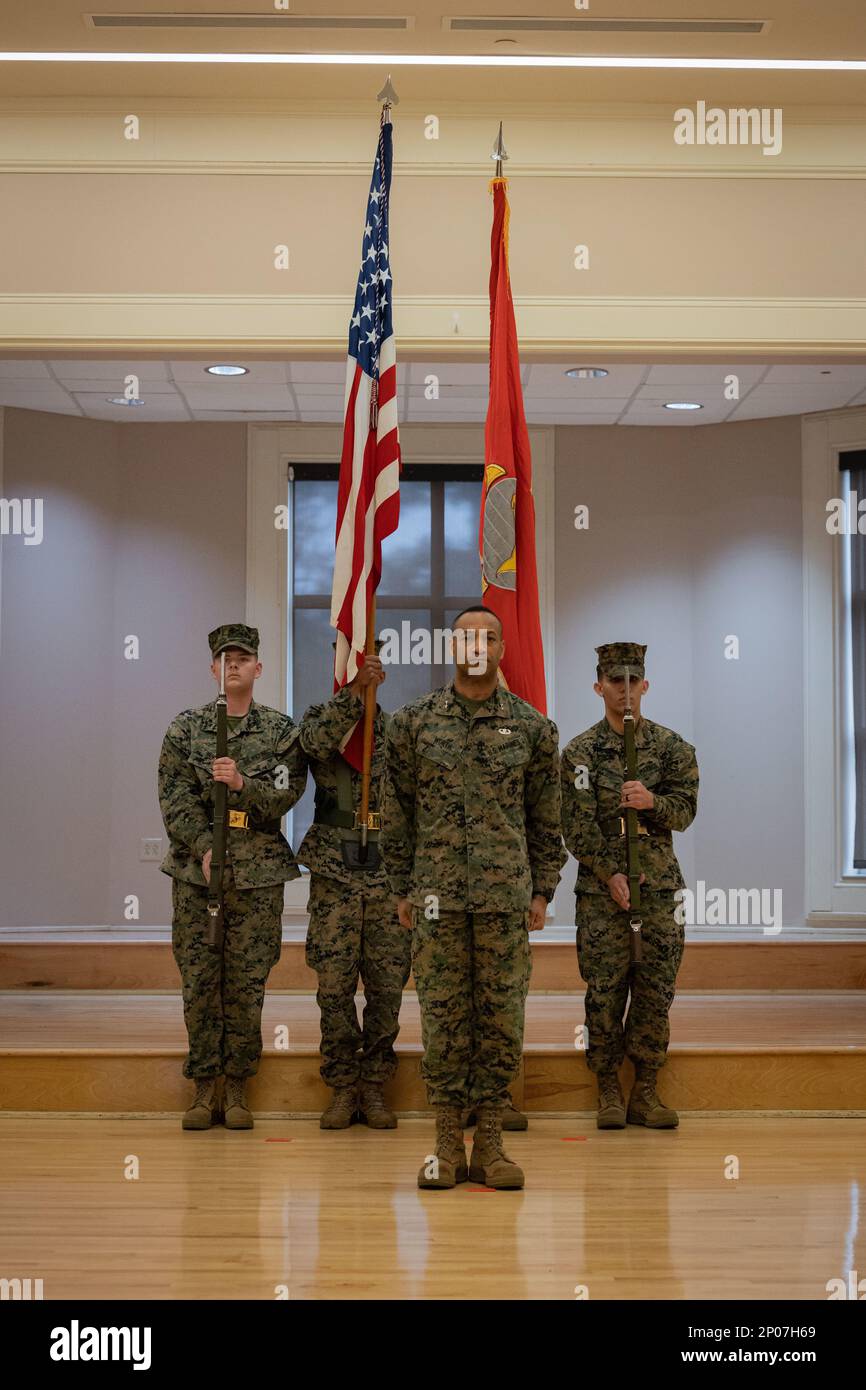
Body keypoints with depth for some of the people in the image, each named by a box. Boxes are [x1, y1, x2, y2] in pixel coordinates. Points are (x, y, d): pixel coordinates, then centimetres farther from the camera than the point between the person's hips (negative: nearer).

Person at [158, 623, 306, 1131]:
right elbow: (175, 800, -1)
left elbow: (285, 796, -4)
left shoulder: (281, 730, 5)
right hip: (196, 868, 1)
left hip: (258, 874, 0)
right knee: (199, 979, 3)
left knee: (247, 983, 2)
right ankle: (205, 1085, 12)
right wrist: (205, 848, -13)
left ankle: (237, 1086, 12)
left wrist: (242, 783, -21)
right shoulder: (185, 728, 6)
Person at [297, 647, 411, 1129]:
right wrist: (354, 691, -35)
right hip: (334, 873, -1)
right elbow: (319, 742, -22)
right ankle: (343, 1089, 13)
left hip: (389, 873, 2)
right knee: (335, 985, 2)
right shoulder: (321, 717, 4)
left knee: (387, 985, 3)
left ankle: (374, 1087, 14)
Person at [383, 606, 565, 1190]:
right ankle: (448, 1143, 12)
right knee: (443, 1017, 3)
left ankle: (490, 1142, 12)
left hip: (507, 896, 0)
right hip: (438, 896, 0)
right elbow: (398, 813, 8)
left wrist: (542, 891, 5)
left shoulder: (532, 727, 5)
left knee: (502, 1018, 3)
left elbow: (547, 818, 9)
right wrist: (403, 889, 5)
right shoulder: (413, 722, 5)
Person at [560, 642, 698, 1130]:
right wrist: (610, 874, -13)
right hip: (601, 889, -2)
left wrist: (653, 801, -20)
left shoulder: (671, 746, 7)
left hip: (659, 888, 2)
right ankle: (609, 1092, 9)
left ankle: (646, 1092, 12)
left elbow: (685, 809, 0)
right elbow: (578, 825, -4)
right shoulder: (581, 752, 1)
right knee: (605, 993, 0)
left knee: (656, 993, 3)